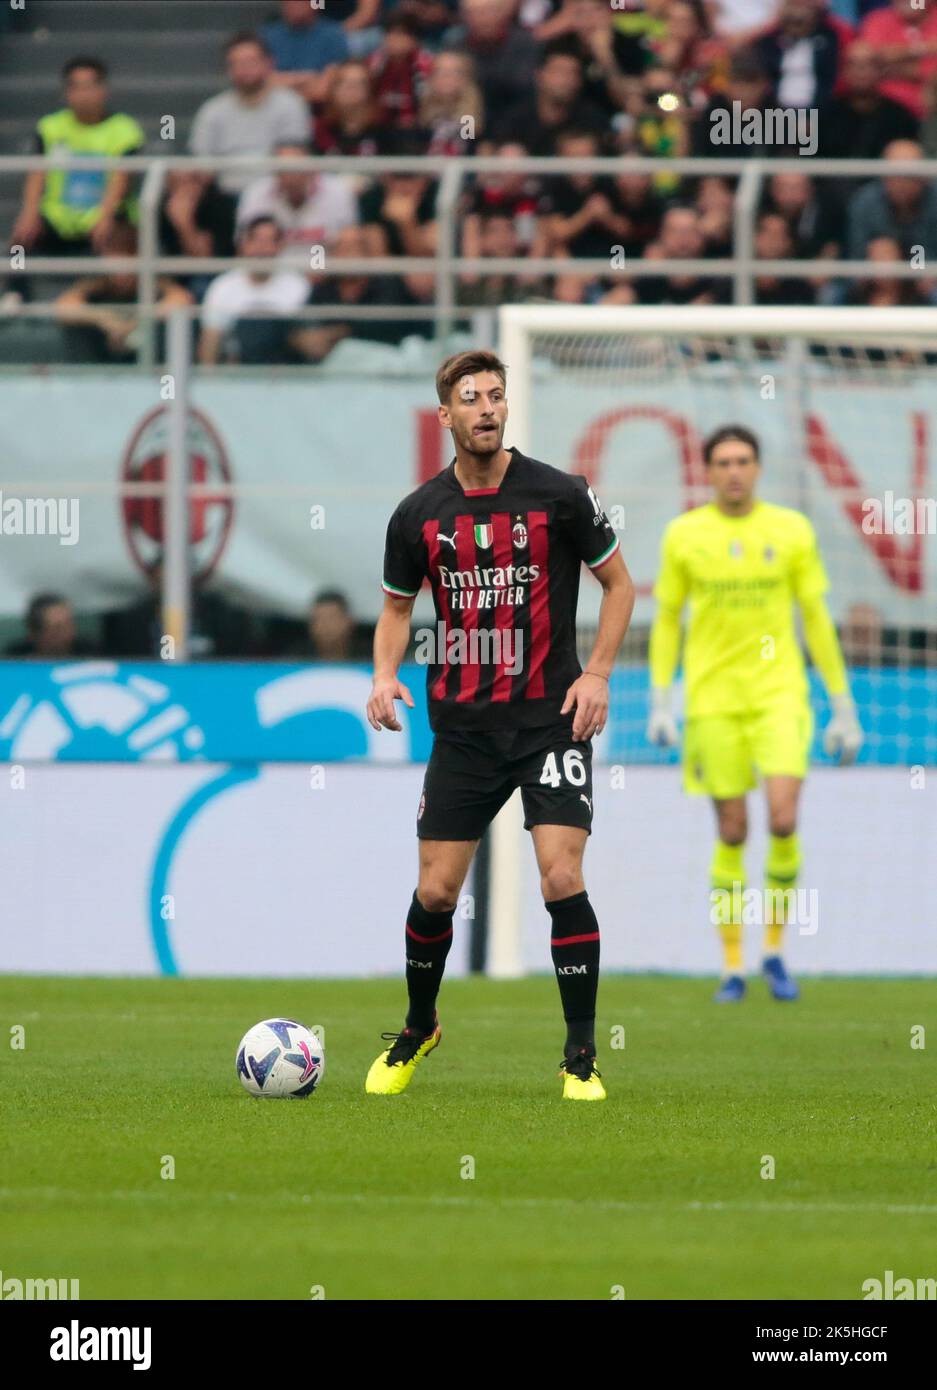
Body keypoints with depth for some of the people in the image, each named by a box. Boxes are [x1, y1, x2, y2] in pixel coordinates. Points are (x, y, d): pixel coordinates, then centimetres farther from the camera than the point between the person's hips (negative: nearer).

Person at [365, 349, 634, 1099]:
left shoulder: (560, 495, -5)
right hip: (464, 727, 2)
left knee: (562, 878, -15)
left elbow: (619, 584, 5)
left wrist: (597, 673, -7)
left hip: (552, 719, -2)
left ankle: (581, 1058, -4)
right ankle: (418, 1030, 30)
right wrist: (385, 673, -3)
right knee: (436, 891, 3)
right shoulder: (419, 515, 2)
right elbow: (397, 607, 16)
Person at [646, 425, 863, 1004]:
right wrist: (660, 703, 1)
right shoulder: (685, 535, 4)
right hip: (713, 700, 0)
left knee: (783, 821, -14)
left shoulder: (791, 531, 3)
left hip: (778, 695, 0)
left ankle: (775, 950, 6)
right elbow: (666, 620, 9)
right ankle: (733, 968, 9)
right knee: (732, 832, -1)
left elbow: (817, 619, 8)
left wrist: (843, 707, 7)